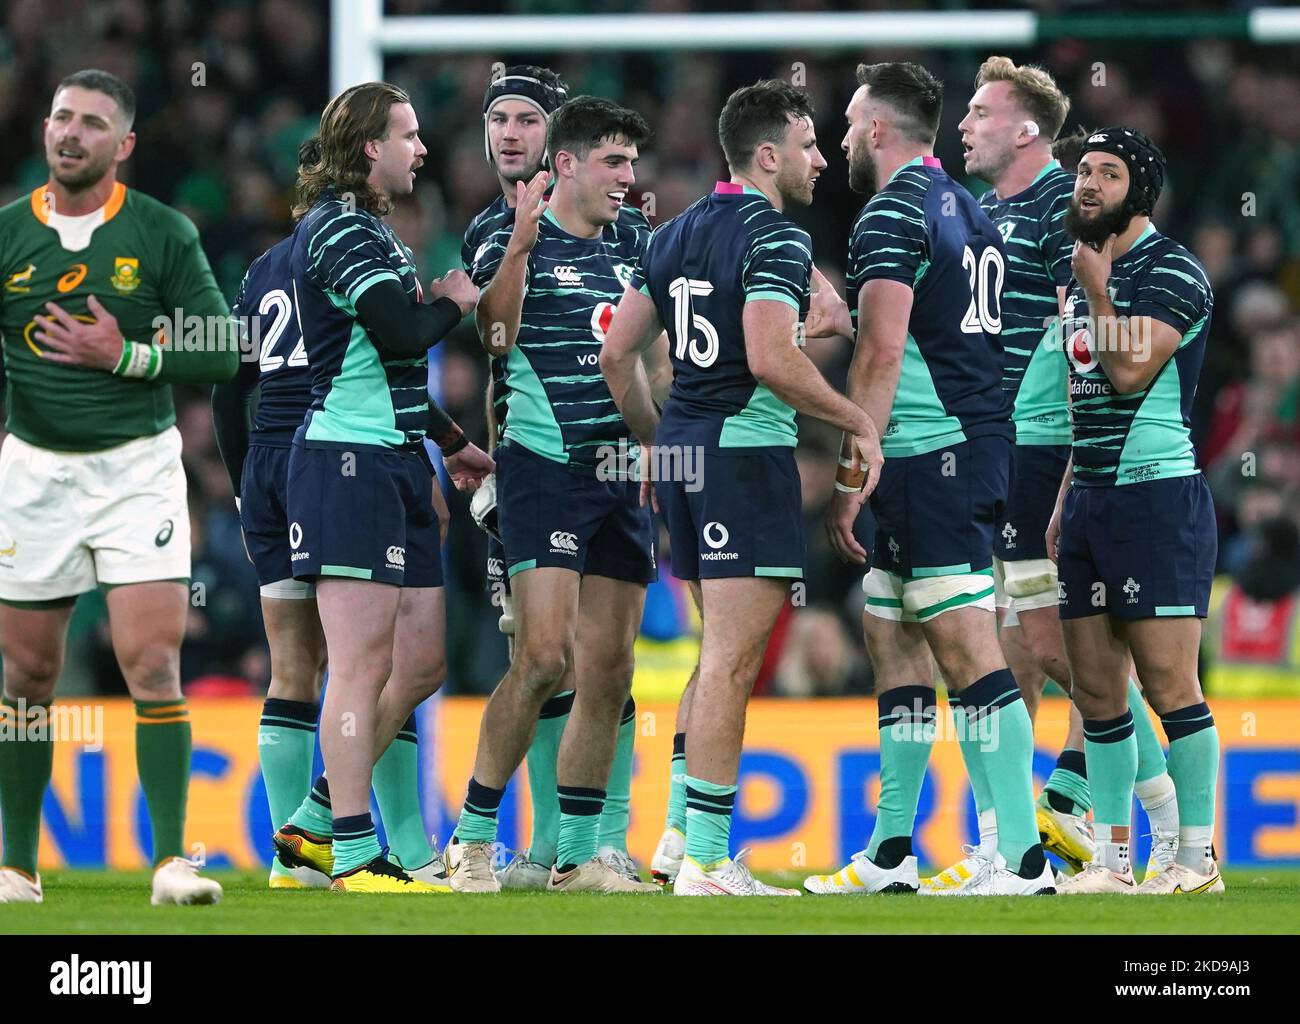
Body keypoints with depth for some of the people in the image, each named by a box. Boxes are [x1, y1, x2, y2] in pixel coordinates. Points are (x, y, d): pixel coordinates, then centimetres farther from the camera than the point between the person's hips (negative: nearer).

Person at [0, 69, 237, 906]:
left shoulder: (164, 234, -1)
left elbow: (223, 352, -3)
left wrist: (126, 355, -14)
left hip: (139, 466, -2)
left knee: (153, 663, -11)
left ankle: (172, 859, -8)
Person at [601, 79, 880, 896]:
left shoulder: (677, 235, 13)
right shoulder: (775, 237, -12)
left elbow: (617, 354, 15)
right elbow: (773, 361, -23)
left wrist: (656, 443, 24)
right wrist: (859, 421, -13)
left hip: (683, 449, 9)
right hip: (748, 451, -9)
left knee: (722, 655, 19)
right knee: (732, 661, -8)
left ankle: (684, 833, 18)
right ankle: (706, 862, -9)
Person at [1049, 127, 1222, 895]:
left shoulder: (1172, 271, -8)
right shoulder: (1087, 270, 17)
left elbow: (1129, 372, -19)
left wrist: (1097, 287, -14)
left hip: (1157, 496, -8)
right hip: (1091, 500, 8)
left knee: (1168, 684, -8)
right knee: (1097, 693, 6)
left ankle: (1198, 859, -4)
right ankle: (1112, 859, 10)